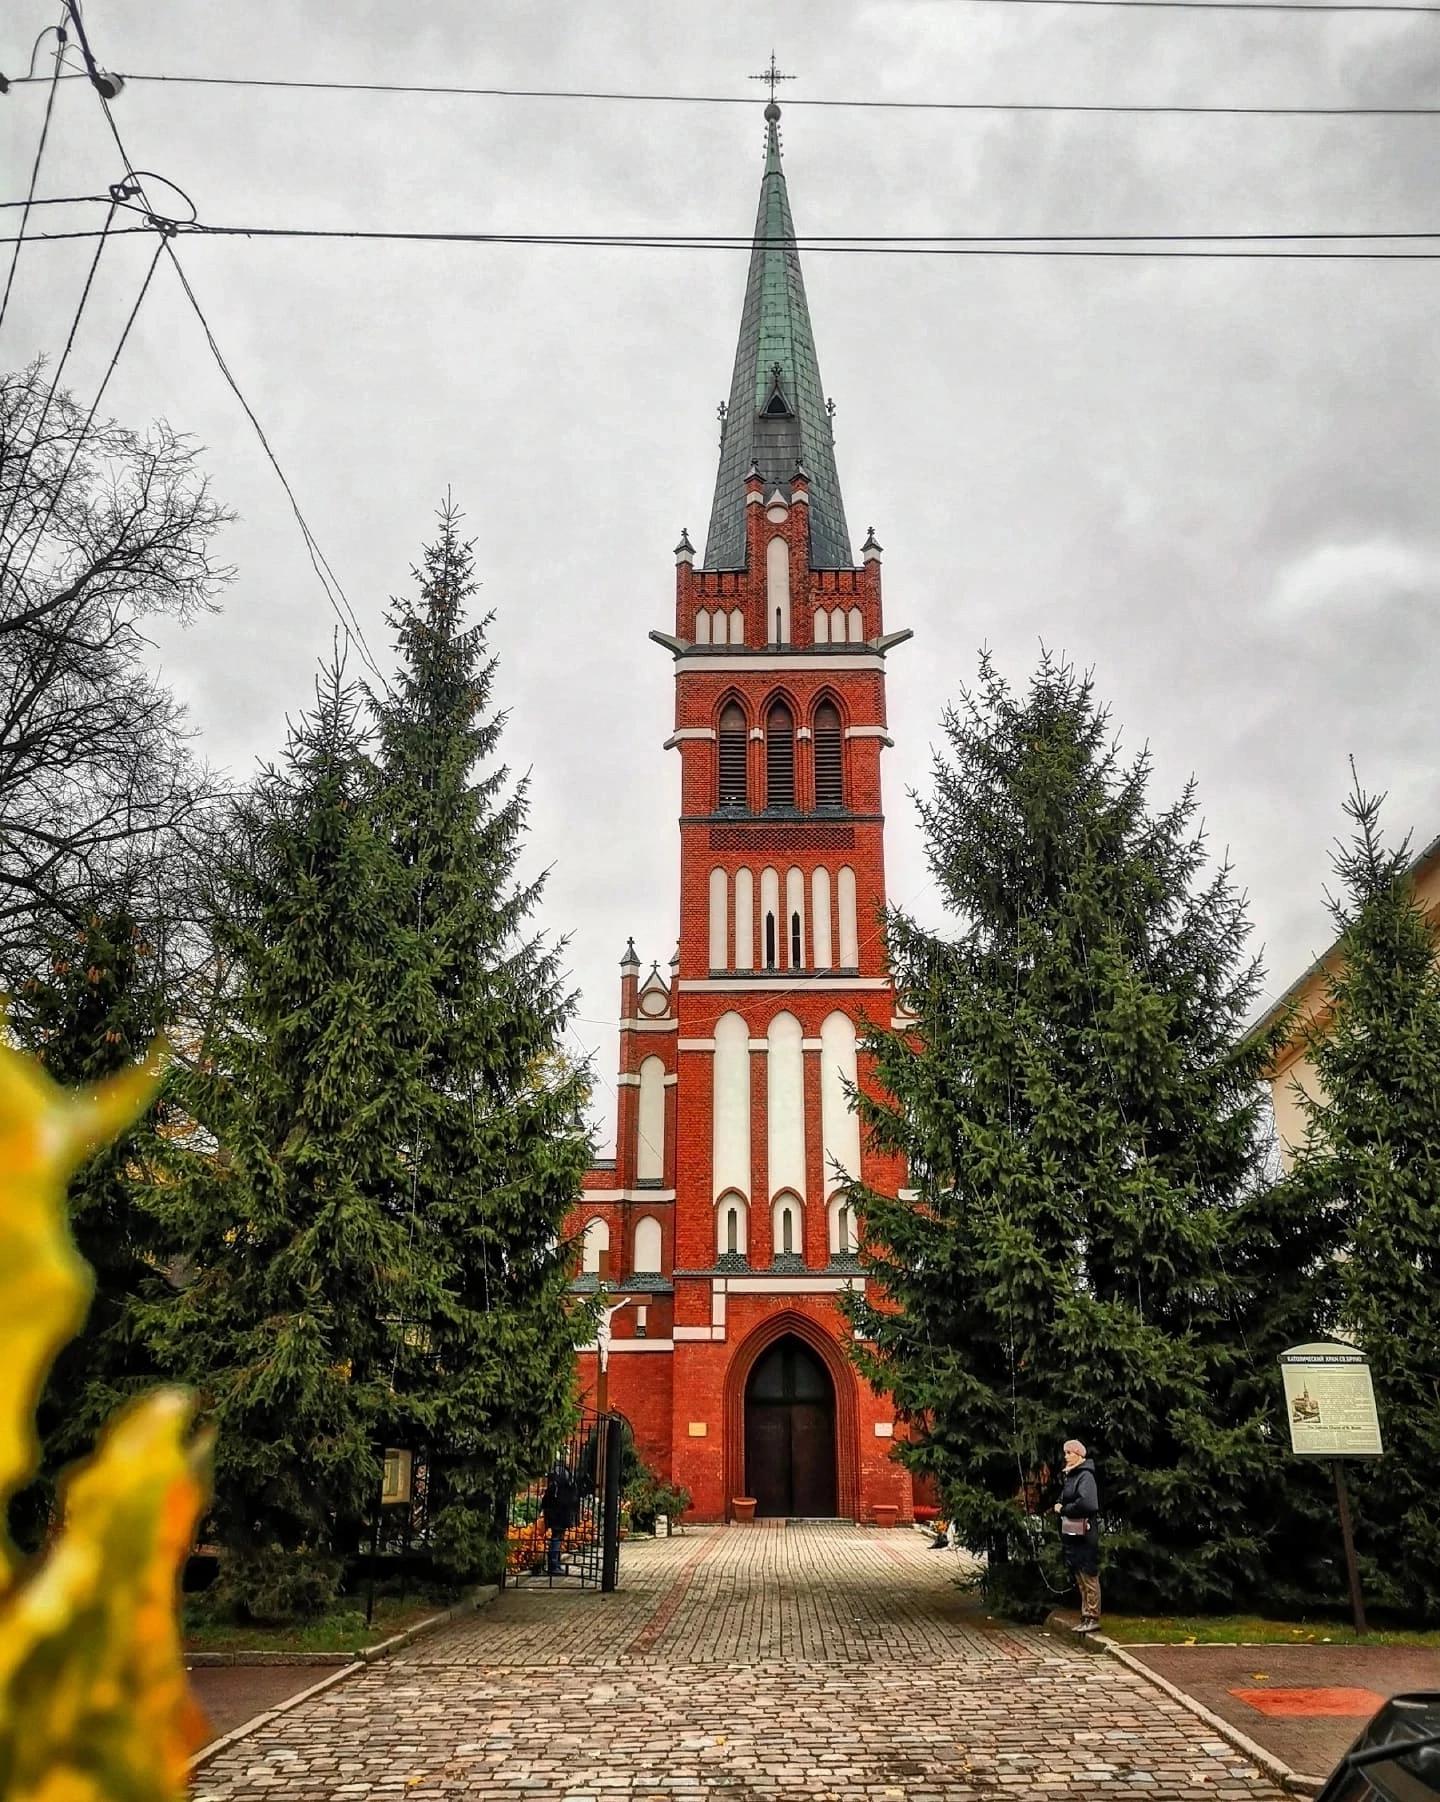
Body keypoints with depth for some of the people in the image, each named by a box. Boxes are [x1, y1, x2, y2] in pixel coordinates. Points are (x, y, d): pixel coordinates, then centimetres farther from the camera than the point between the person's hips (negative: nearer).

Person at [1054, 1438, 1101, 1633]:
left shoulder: (1085, 1476, -13)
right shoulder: (1070, 1476, 15)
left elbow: (1087, 1503, -25)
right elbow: (1063, 1501, 19)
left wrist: (1063, 1509, -15)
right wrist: (1060, 1508, -3)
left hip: (1084, 1534, -9)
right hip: (1071, 1533, 9)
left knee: (1088, 1577, -3)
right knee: (1080, 1578, 14)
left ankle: (1093, 1618, 3)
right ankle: (1086, 1616, 21)